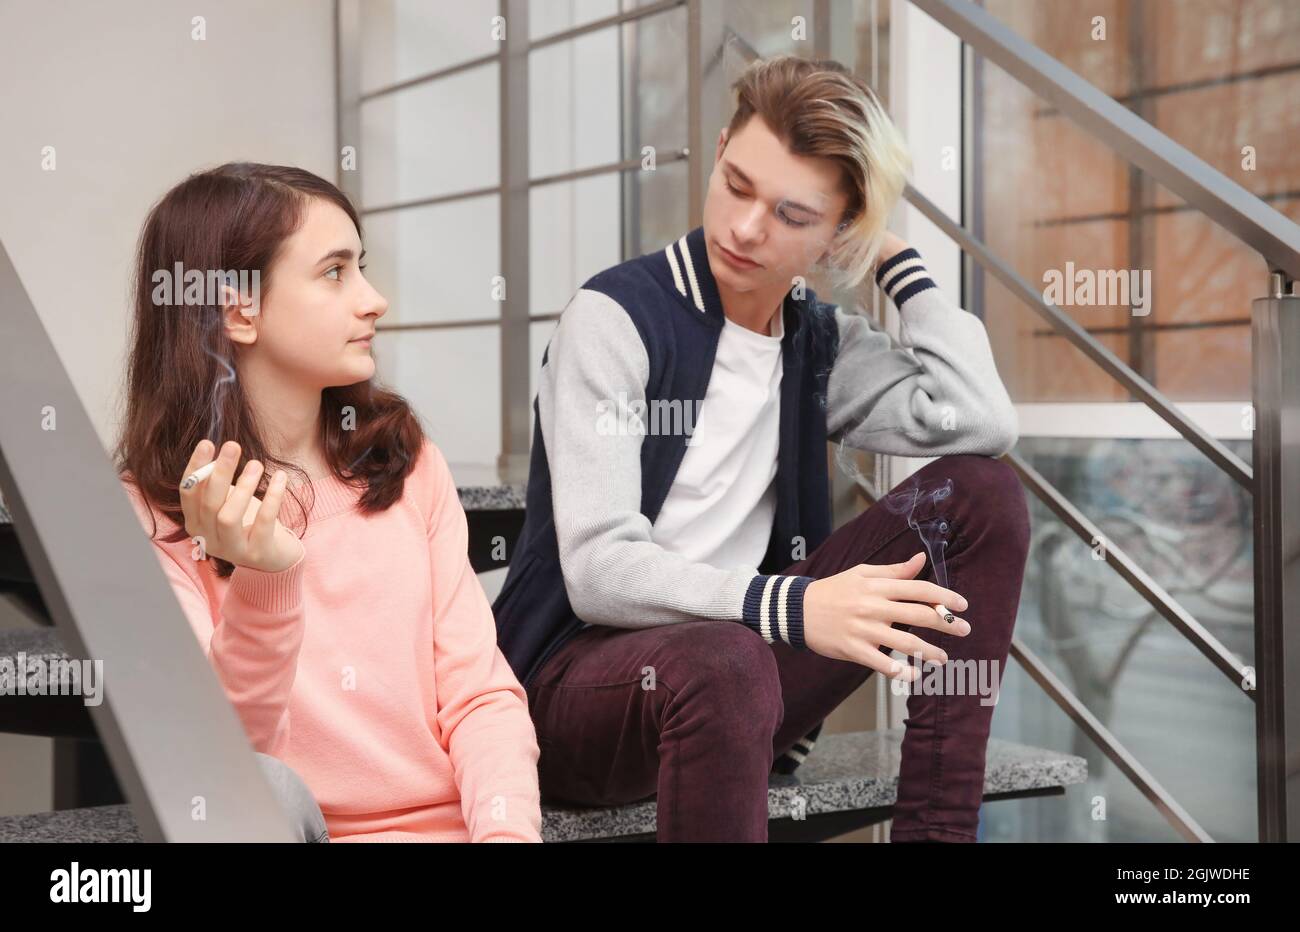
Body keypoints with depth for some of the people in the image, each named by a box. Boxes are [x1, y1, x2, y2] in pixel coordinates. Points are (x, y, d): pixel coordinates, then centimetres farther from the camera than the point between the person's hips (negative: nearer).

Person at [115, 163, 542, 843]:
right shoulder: (145, 510, -3)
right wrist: (263, 582, -24)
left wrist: (507, 826, -15)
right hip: (278, 831, -3)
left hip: (451, 823, 3)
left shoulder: (406, 462, 8)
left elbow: (482, 692, 3)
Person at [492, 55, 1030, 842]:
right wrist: (790, 606, -35)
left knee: (982, 491, -7)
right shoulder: (617, 316, -11)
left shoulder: (822, 342, 7)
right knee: (723, 662, -42)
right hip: (580, 675, -6)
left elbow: (980, 425, -11)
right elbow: (599, 572, -21)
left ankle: (935, 828, -10)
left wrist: (896, 259, -3)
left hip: (742, 651, 6)